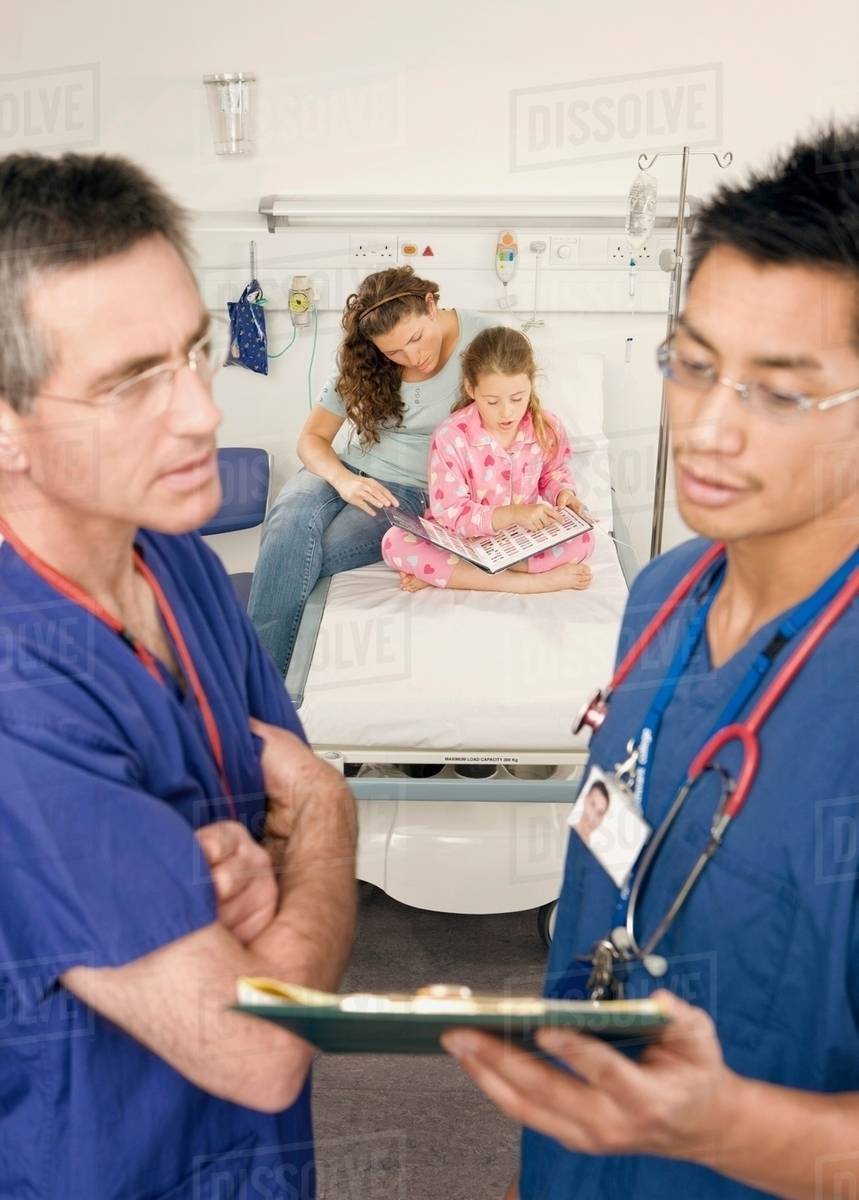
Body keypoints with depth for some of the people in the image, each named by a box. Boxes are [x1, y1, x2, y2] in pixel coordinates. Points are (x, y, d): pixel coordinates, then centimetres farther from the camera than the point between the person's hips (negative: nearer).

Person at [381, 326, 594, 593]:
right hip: (464, 539, -2)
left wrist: (563, 492, -10)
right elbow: (449, 512, -22)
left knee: (581, 541, -25)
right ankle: (529, 582, -33)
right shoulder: (451, 436, -20)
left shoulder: (549, 428, -8)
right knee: (396, 543, -30)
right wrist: (512, 514, -34)